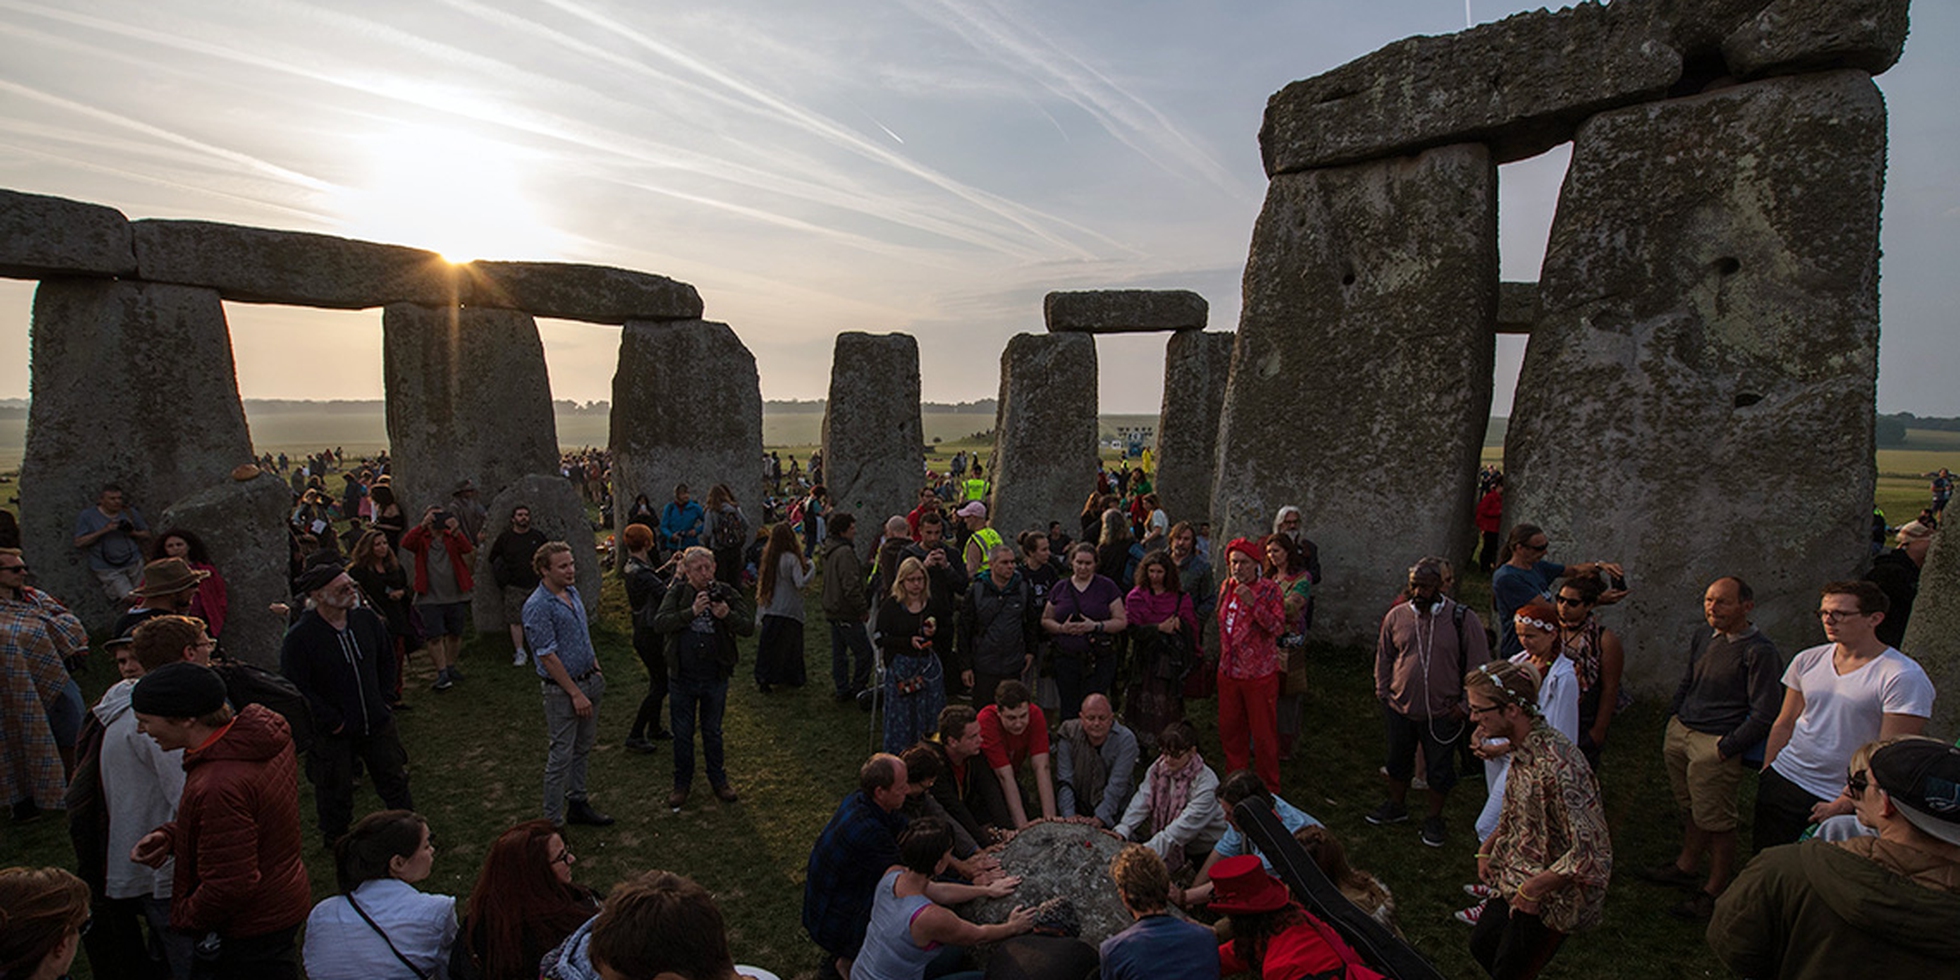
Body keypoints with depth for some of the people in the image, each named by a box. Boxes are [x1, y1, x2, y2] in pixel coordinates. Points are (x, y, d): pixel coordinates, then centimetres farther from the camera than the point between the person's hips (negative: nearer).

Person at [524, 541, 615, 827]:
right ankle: (553, 821, 12)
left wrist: (597, 671, 14)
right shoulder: (537, 607, -20)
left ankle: (577, 803, 32)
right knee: (561, 755, 1)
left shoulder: (572, 592, 6)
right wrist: (575, 694, -18)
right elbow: (548, 656, -20)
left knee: (582, 748, 18)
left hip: (589, 681, 8)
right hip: (562, 689, -8)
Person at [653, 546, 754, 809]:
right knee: (682, 733, 13)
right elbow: (659, 624, -19)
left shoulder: (726, 594, -5)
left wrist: (728, 615, -31)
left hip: (715, 678, 1)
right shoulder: (678, 593, -6)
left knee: (713, 731, 17)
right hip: (682, 677, 0)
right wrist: (692, 611, -31)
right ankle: (682, 782, 31)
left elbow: (749, 627, -12)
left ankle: (718, 779, 34)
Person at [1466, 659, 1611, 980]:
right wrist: (1489, 845, 4)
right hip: (1521, 875, 8)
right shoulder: (1521, 747, -3)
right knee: (1481, 945, 17)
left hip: (1558, 891, -8)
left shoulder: (1558, 765, -33)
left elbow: (1591, 852, -32)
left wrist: (1534, 889, -24)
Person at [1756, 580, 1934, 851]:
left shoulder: (1904, 677, -13)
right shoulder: (1808, 661, 4)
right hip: (1783, 782, 5)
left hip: (1843, 802, -5)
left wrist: (1843, 805, -16)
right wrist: (1766, 776, 7)